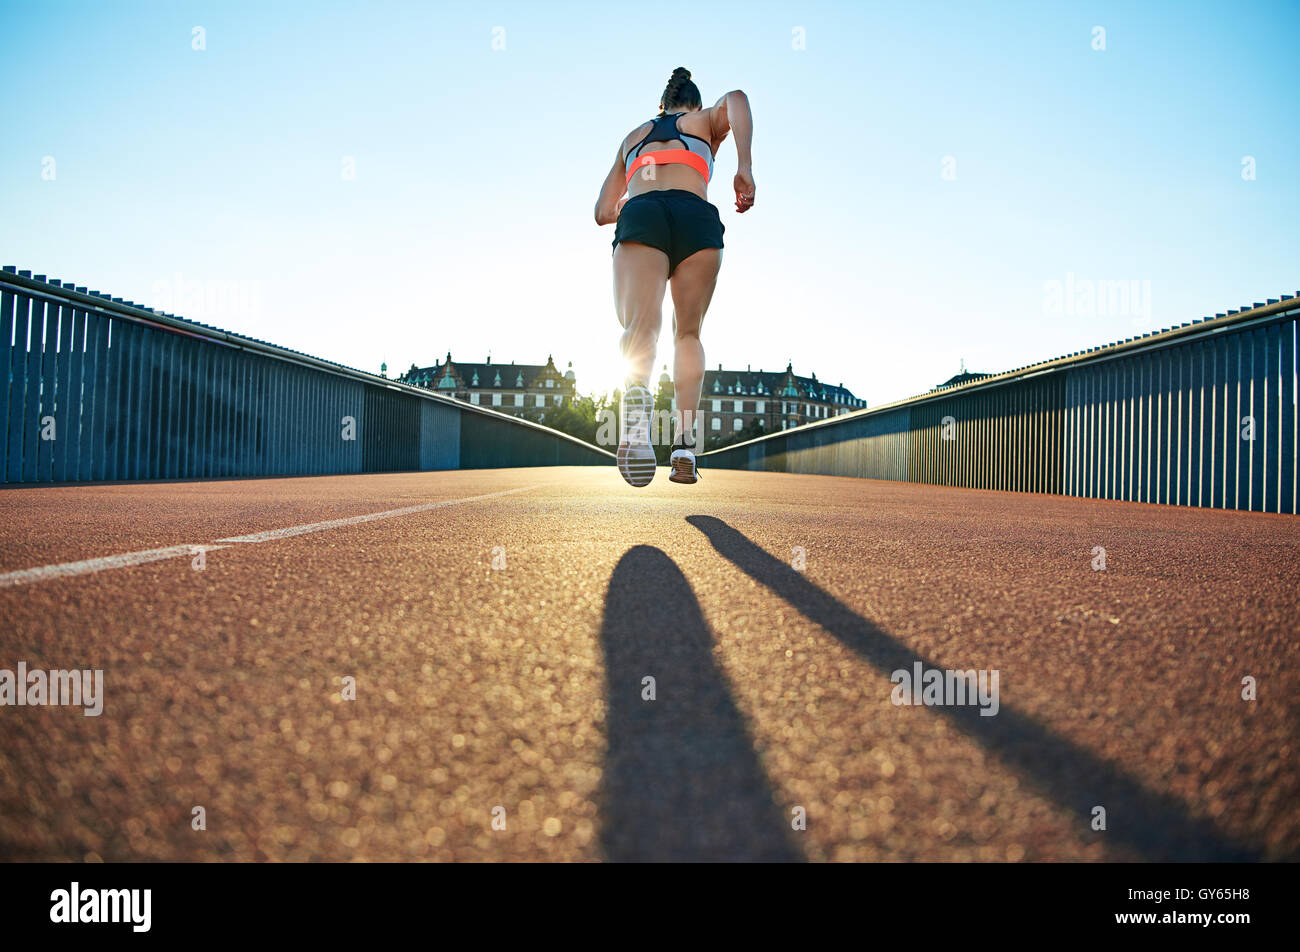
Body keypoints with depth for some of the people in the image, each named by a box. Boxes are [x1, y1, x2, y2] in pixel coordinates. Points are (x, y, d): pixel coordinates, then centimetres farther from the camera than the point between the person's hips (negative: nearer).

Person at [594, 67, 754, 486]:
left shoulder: (633, 136, 38)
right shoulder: (706, 121, 31)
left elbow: (603, 212, 36)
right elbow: (736, 99, 6)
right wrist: (744, 168, -1)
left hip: (640, 217, 1)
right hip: (695, 216, 0)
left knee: (640, 326, -19)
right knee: (688, 332, 10)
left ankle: (637, 394, -55)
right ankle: (685, 444, -7)